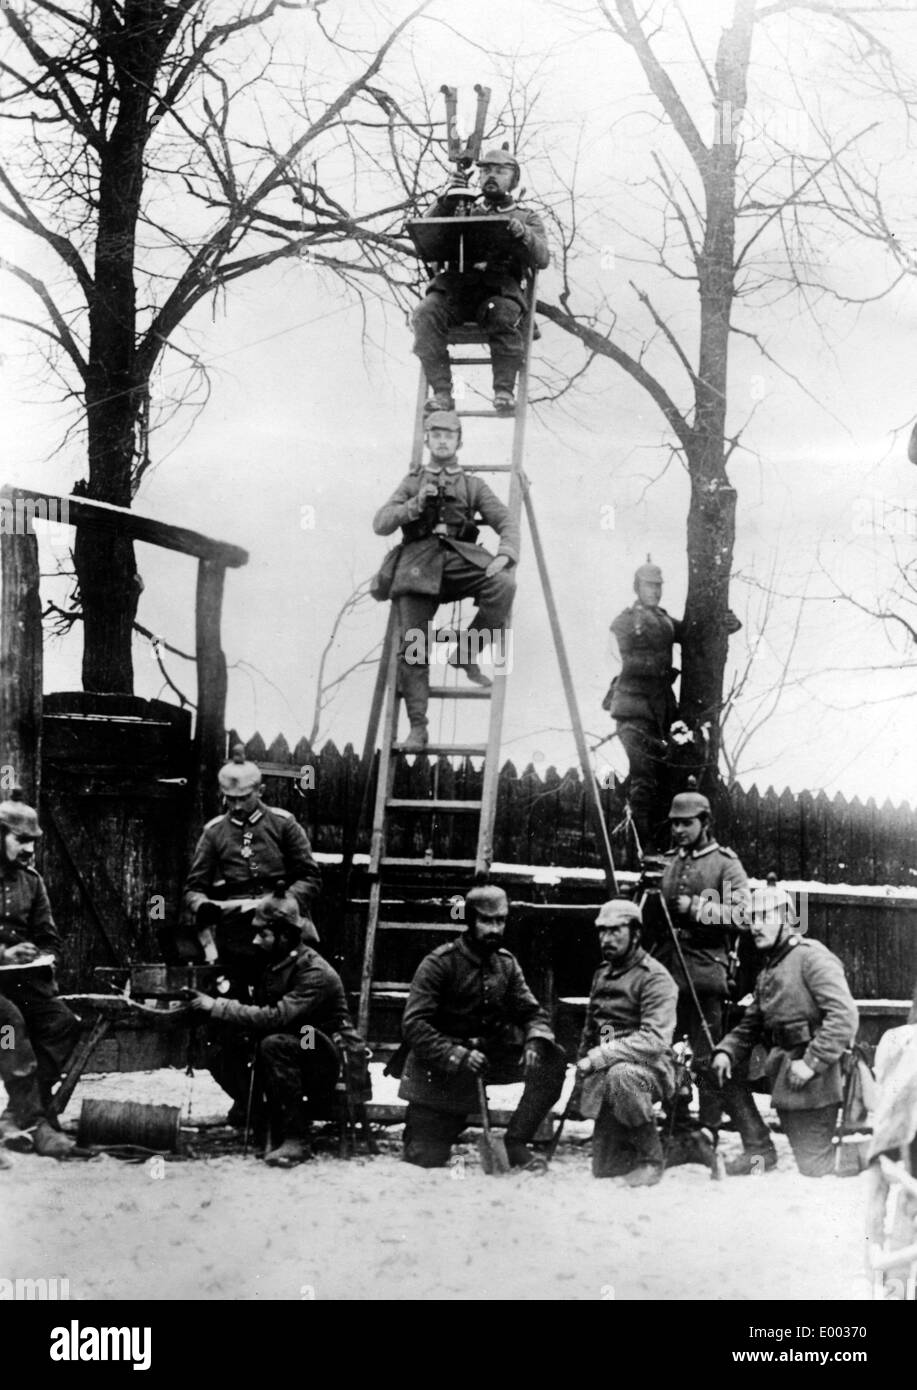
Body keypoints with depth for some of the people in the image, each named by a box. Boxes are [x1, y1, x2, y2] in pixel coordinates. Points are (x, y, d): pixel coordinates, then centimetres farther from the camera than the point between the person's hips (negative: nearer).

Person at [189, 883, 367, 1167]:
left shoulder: (316, 973, -23)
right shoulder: (272, 964, 3)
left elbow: (276, 1016, -33)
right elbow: (257, 1011, 4)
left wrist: (218, 1007, -30)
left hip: (333, 1061, -7)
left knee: (274, 1044, -37)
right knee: (220, 1052, -13)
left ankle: (296, 1138, -28)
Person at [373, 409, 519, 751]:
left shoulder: (473, 485, 21)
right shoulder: (412, 483, 23)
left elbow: (506, 522, 10)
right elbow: (380, 524, 13)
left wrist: (505, 555, -12)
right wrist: (416, 504, -4)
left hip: (461, 558, 0)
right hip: (419, 561, 0)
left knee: (503, 585, -32)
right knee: (412, 647, -14)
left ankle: (466, 652, -14)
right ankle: (417, 729, -12)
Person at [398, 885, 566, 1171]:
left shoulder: (506, 964, 4)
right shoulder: (440, 963, -14)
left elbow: (531, 1013, 4)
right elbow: (413, 1025, -20)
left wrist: (536, 1040, -20)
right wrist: (456, 1056, -32)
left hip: (488, 1053, 5)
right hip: (440, 1070, -5)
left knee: (551, 1060, -18)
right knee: (426, 1160, -8)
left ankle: (516, 1144, -11)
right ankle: (419, 1124, 28)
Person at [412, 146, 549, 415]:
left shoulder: (527, 218, 24)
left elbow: (541, 260, 7)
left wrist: (522, 234, -13)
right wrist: (444, 204, 1)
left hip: (501, 288, -2)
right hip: (455, 285, 2)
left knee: (502, 315, -38)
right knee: (426, 313, -31)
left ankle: (504, 390, -30)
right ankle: (441, 392, -32)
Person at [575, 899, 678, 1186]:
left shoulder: (654, 977, -11)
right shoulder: (602, 974, 14)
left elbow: (655, 1039, -24)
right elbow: (590, 1029, 27)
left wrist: (599, 1057, -27)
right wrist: (582, 1062, 12)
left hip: (649, 1068, -7)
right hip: (606, 1078, 7)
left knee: (621, 1075, -42)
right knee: (604, 1168, -1)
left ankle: (652, 1156, -21)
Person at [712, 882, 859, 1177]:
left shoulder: (811, 956, -10)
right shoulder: (766, 973, 18)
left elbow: (844, 1015, -20)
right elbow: (750, 1025, 18)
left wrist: (812, 1063, -23)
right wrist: (726, 1050, -2)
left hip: (814, 1079, -8)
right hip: (781, 1070, 8)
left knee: (814, 1166, -5)